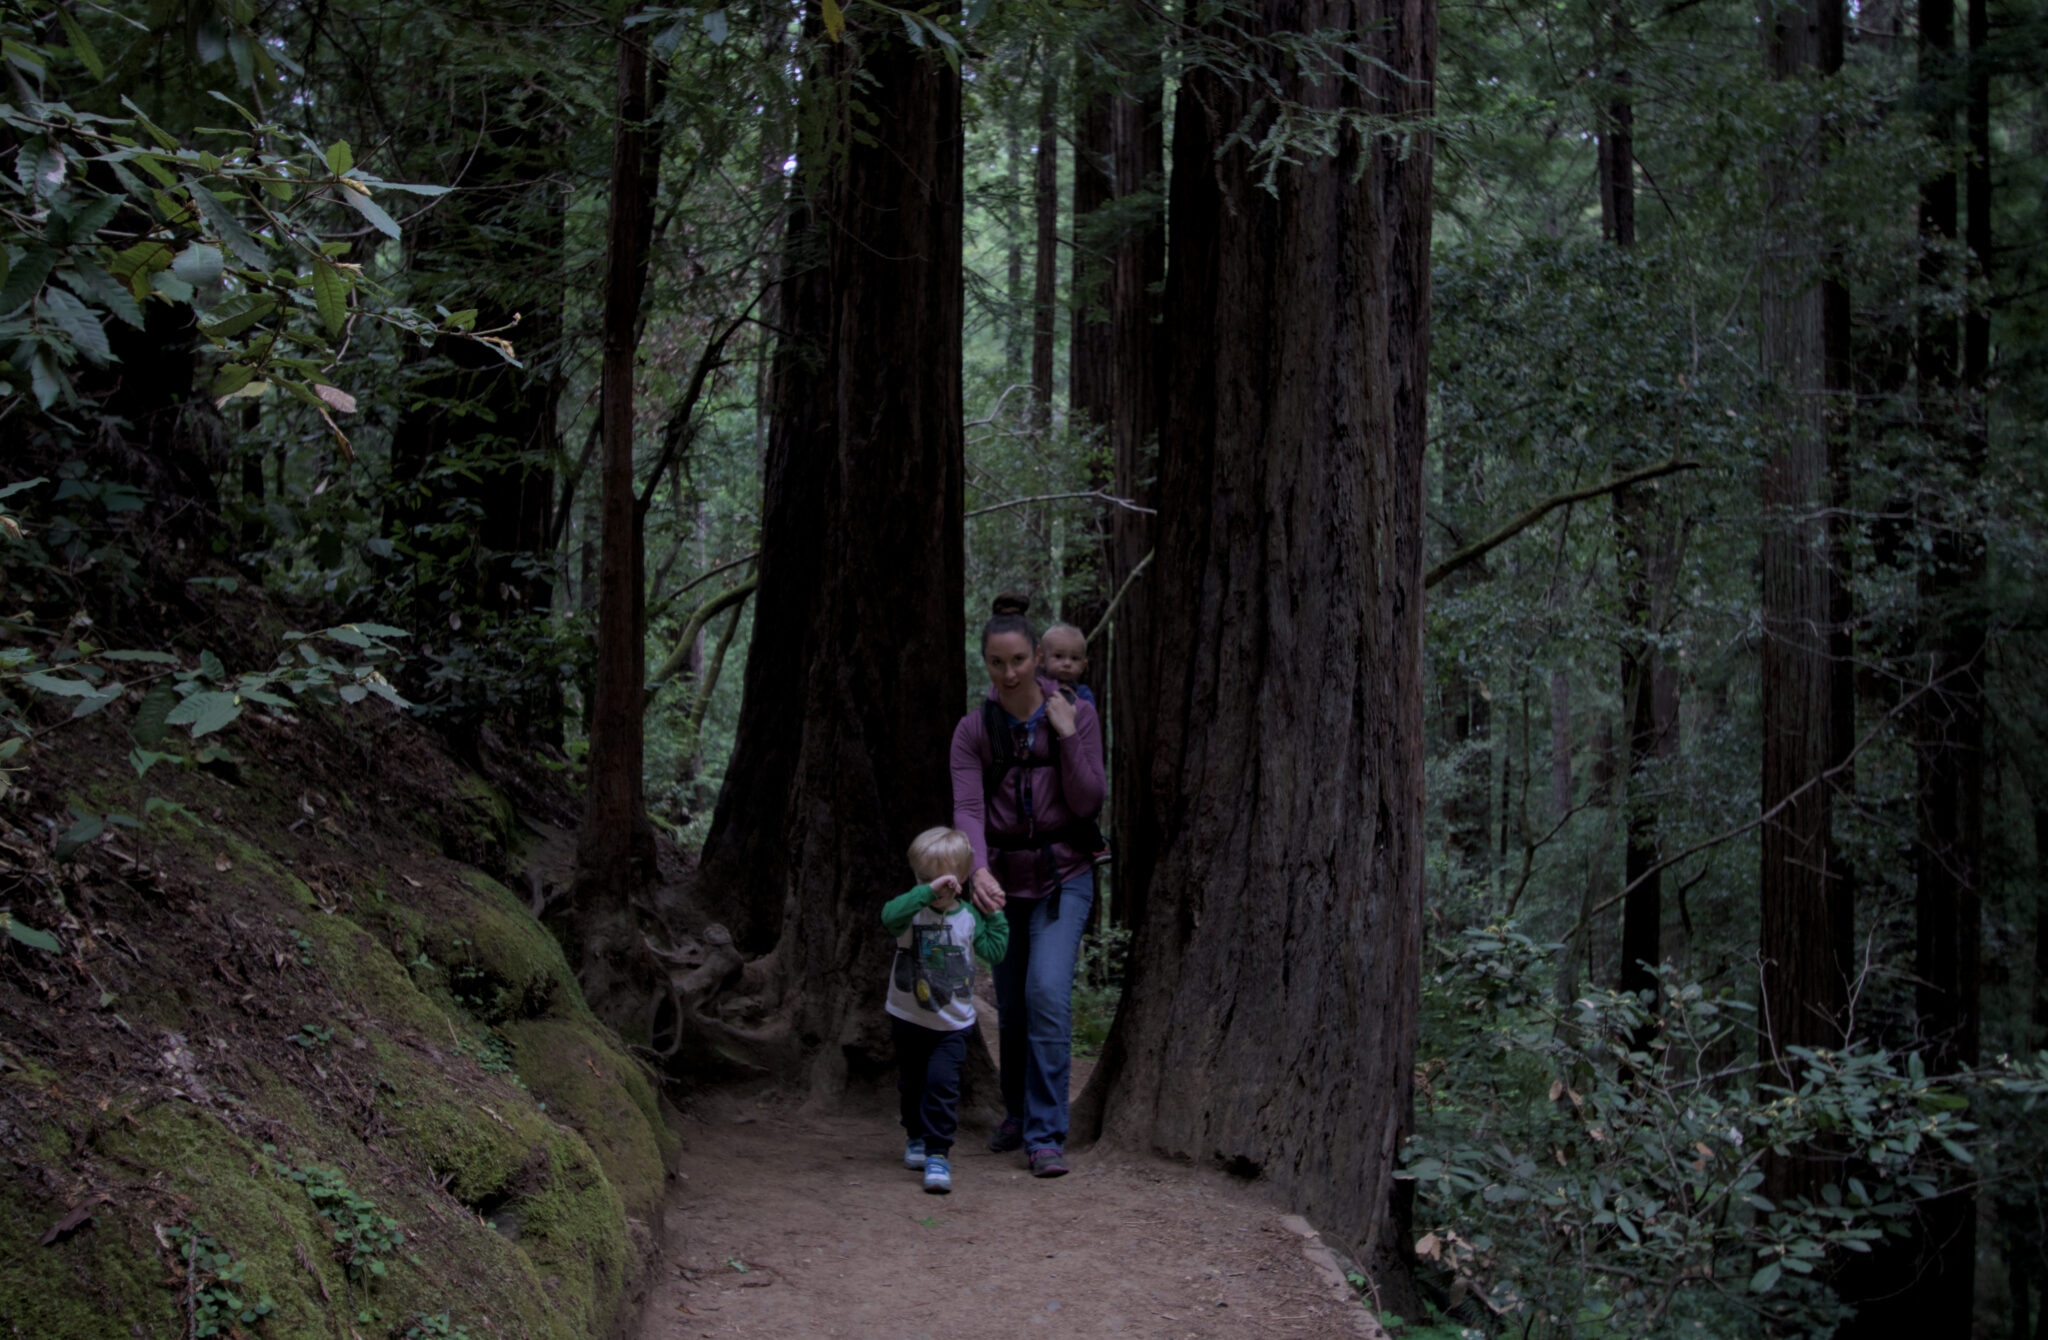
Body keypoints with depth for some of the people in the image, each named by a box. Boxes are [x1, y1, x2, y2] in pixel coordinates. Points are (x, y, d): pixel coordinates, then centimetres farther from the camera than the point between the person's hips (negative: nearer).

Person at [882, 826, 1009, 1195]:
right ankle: (915, 1137, 41)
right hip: (909, 1018, 1)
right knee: (912, 1083, 17)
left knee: (942, 1082, -15)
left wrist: (994, 914, -7)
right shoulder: (912, 911, -13)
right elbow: (889, 916, -36)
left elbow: (994, 951, -2)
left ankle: (937, 1154, -11)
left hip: (953, 1024, -1)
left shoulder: (968, 916, -3)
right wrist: (927, 891, -42)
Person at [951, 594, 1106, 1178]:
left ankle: (1046, 1134, -10)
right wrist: (978, 869, -33)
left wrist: (1066, 736, -19)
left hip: (1062, 877, -2)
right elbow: (967, 807, -15)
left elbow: (1088, 803, -9)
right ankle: (1017, 1115, 31)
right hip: (1003, 879, 2)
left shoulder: (1076, 714, -5)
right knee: (1010, 1008, 9)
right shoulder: (973, 729, -3)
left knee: (1048, 994, -17)